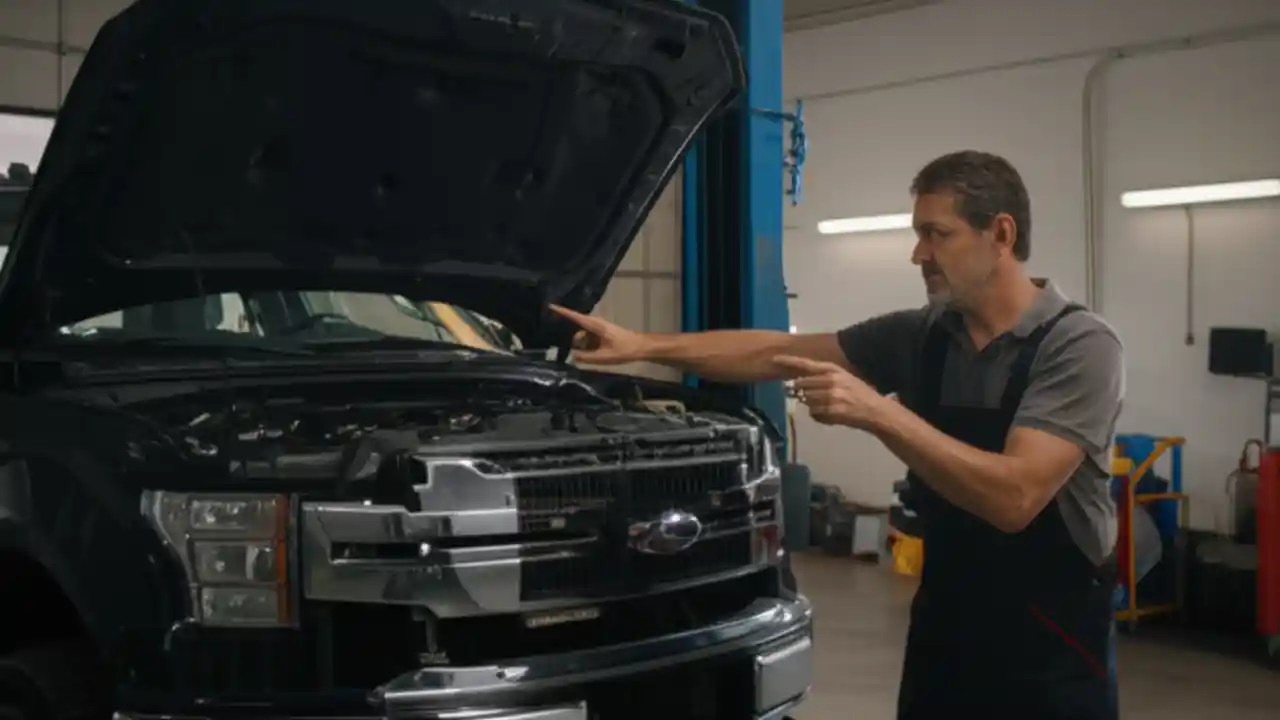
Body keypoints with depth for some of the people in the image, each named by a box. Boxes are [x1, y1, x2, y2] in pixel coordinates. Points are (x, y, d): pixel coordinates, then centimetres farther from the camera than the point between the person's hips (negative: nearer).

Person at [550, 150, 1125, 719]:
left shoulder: (1078, 345, -16)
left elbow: (1014, 495, -27)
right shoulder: (921, 335, 2)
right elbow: (777, 353, 5)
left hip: (1048, 647, -5)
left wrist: (876, 412, -29)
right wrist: (643, 346, -1)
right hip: (942, 626, 5)